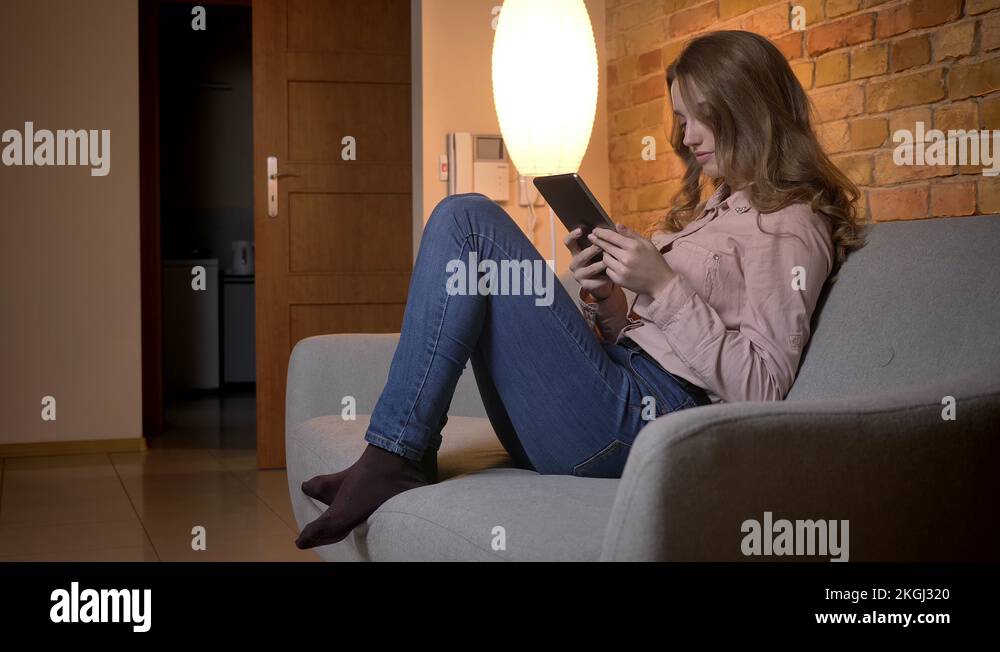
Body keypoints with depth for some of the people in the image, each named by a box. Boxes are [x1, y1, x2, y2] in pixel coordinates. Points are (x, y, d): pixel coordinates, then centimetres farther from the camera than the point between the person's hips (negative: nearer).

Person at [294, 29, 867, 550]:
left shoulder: (789, 226, -3)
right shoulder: (717, 211, 24)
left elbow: (761, 389, -13)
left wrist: (663, 285, -16)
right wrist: (607, 302, 0)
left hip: (647, 417, -9)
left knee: (469, 222, -13)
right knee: (463, 220, 10)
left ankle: (393, 459, -13)